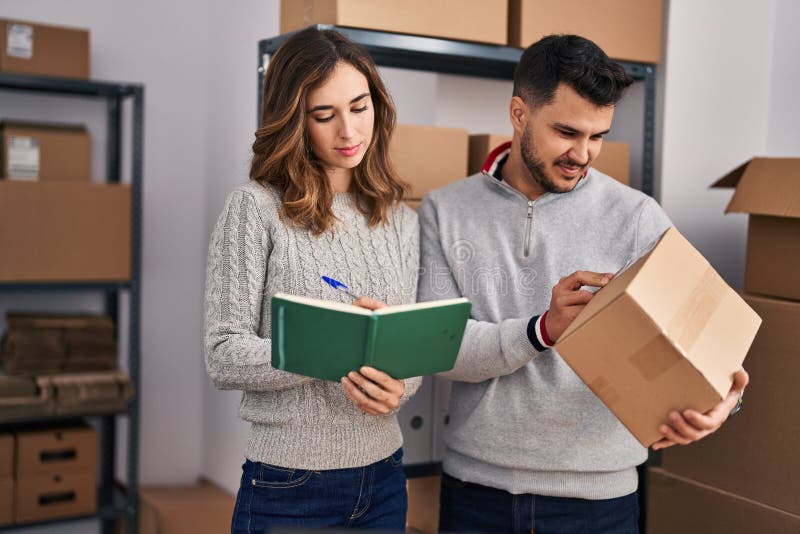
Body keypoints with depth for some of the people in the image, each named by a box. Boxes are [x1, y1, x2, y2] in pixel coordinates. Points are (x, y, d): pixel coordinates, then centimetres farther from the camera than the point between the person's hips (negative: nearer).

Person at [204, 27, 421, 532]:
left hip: (383, 478, 5)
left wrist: (398, 386, -13)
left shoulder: (401, 221, 6)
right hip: (288, 487, -4)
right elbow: (225, 357, -11)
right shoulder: (255, 208, -8)